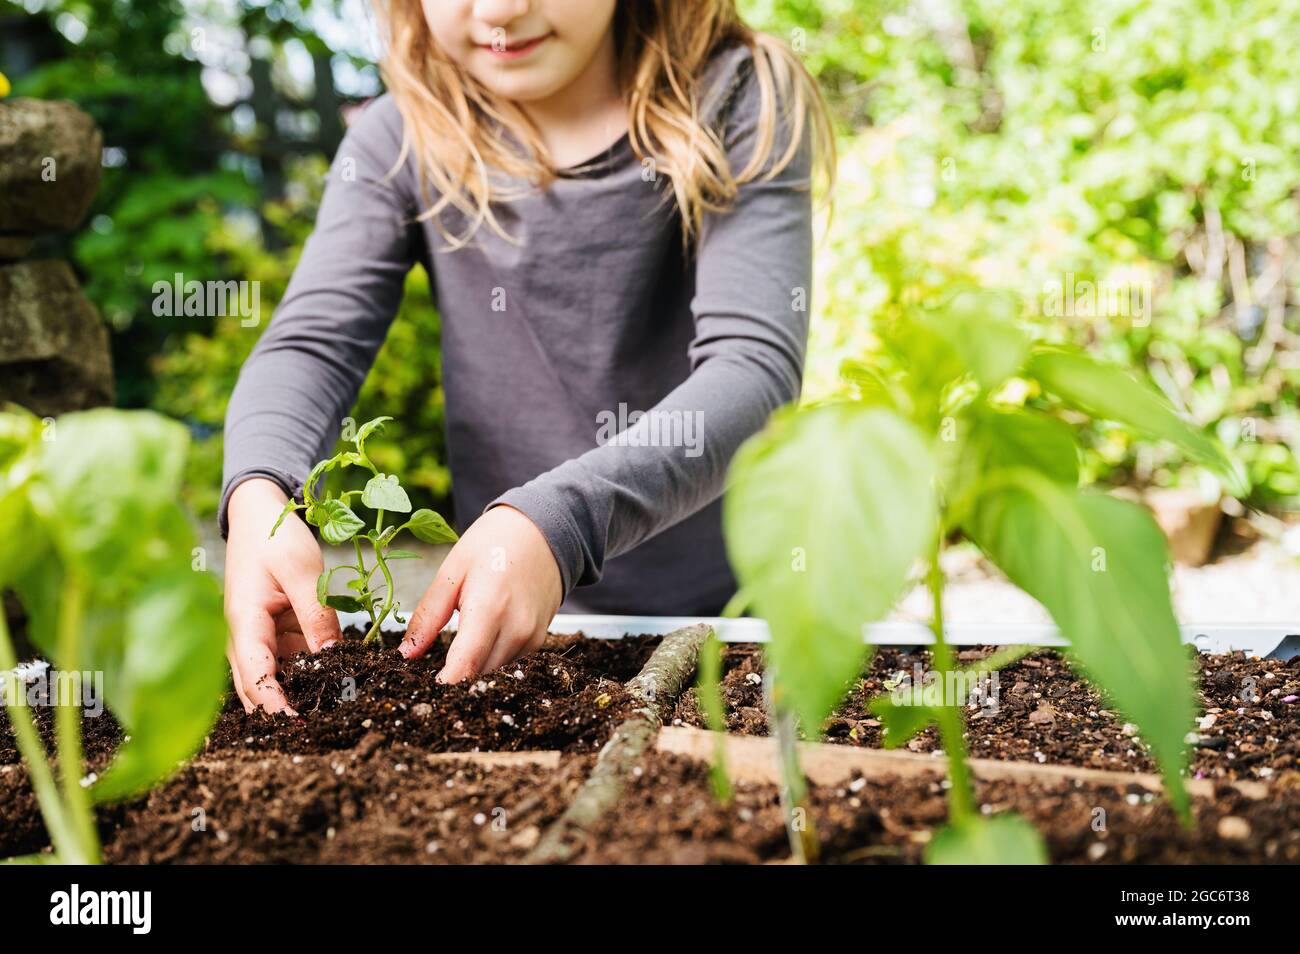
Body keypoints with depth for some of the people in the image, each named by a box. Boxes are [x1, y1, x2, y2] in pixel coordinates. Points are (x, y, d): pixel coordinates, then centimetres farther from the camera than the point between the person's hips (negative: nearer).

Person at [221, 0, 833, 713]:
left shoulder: (737, 102, -8)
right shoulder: (399, 141, 1)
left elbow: (754, 365, -21)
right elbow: (311, 344, -9)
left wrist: (557, 519, -36)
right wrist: (257, 494, -32)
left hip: (735, 599, -2)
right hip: (504, 623, 3)